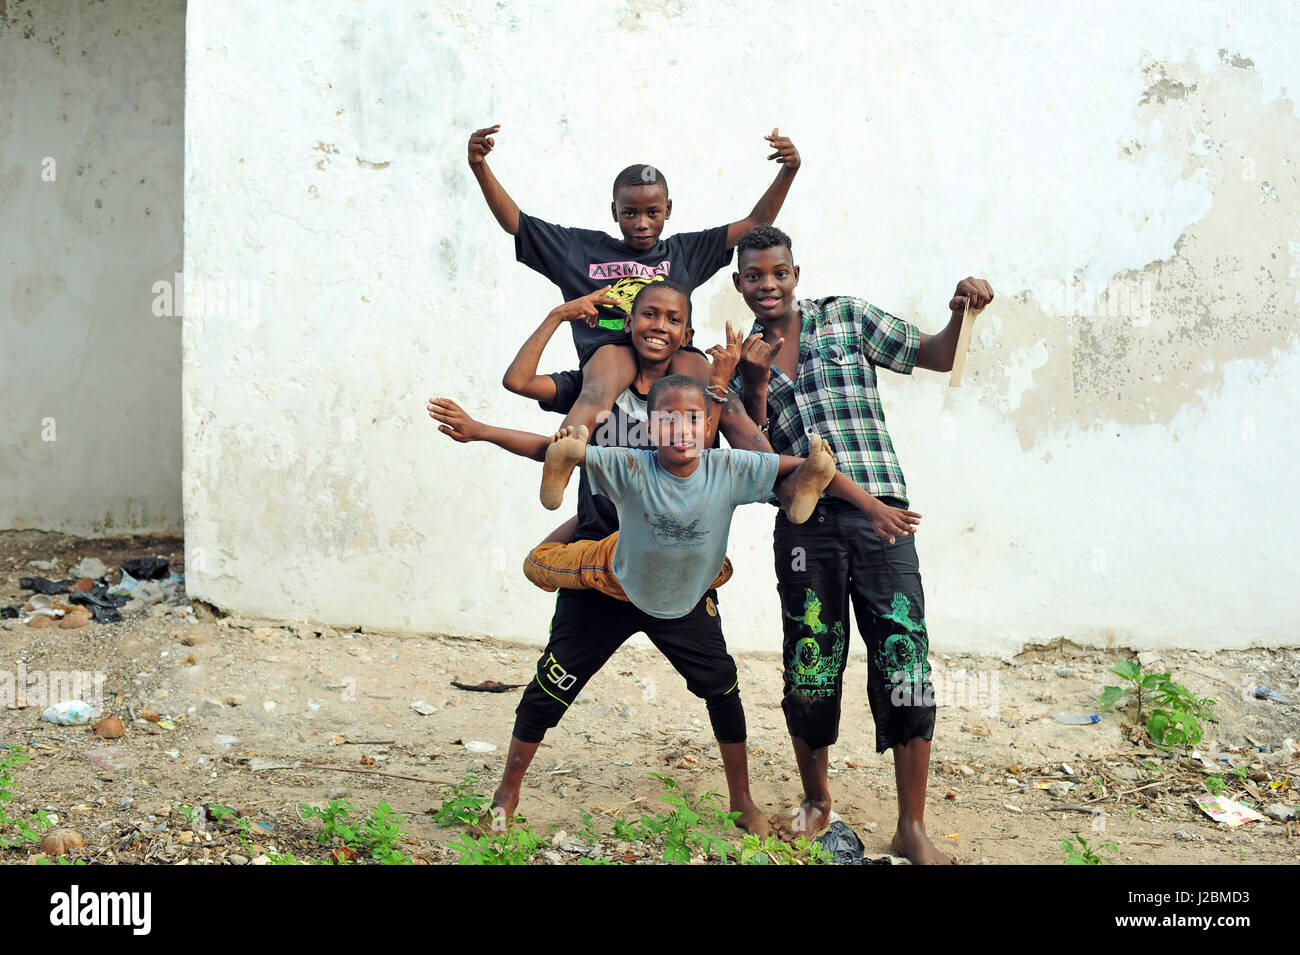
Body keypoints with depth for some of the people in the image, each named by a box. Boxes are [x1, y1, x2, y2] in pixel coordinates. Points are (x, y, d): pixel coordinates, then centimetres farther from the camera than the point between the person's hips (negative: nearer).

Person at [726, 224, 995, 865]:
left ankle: (912, 830, 2)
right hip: (805, 526, 2)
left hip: (879, 515, -2)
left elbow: (936, 356, 10)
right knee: (810, 670, 6)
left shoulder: (845, 318, 9)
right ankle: (816, 799, 30)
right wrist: (755, 385, -6)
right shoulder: (742, 360, 14)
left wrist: (962, 313, -9)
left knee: (905, 666, -8)